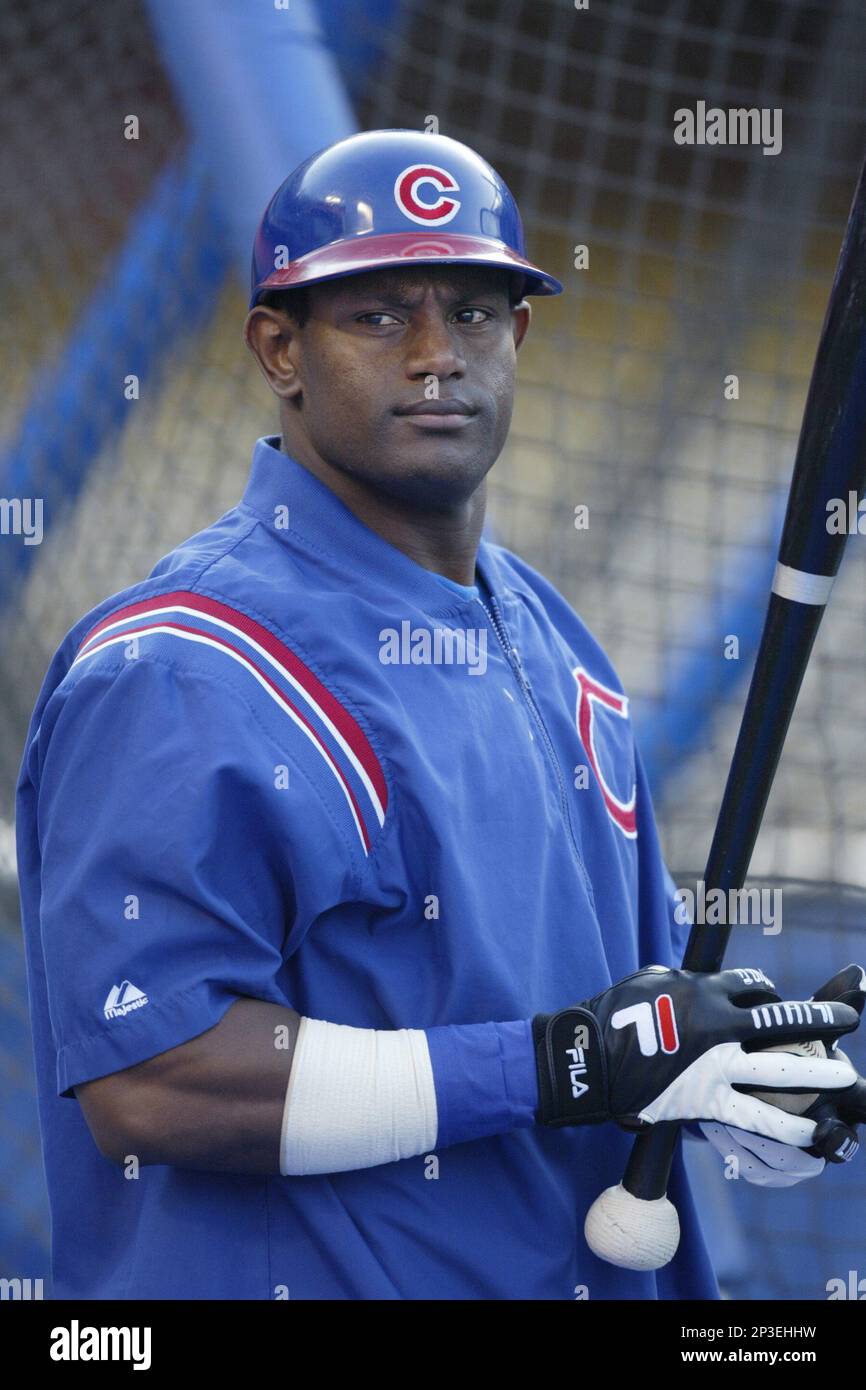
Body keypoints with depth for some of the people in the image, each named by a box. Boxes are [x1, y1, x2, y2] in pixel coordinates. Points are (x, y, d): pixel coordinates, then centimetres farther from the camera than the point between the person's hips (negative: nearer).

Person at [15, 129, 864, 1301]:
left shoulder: (547, 636, 9)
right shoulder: (174, 672, -17)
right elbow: (144, 1084, -25)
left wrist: (720, 1050, -5)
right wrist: (565, 1066, -24)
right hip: (293, 1278, -7)